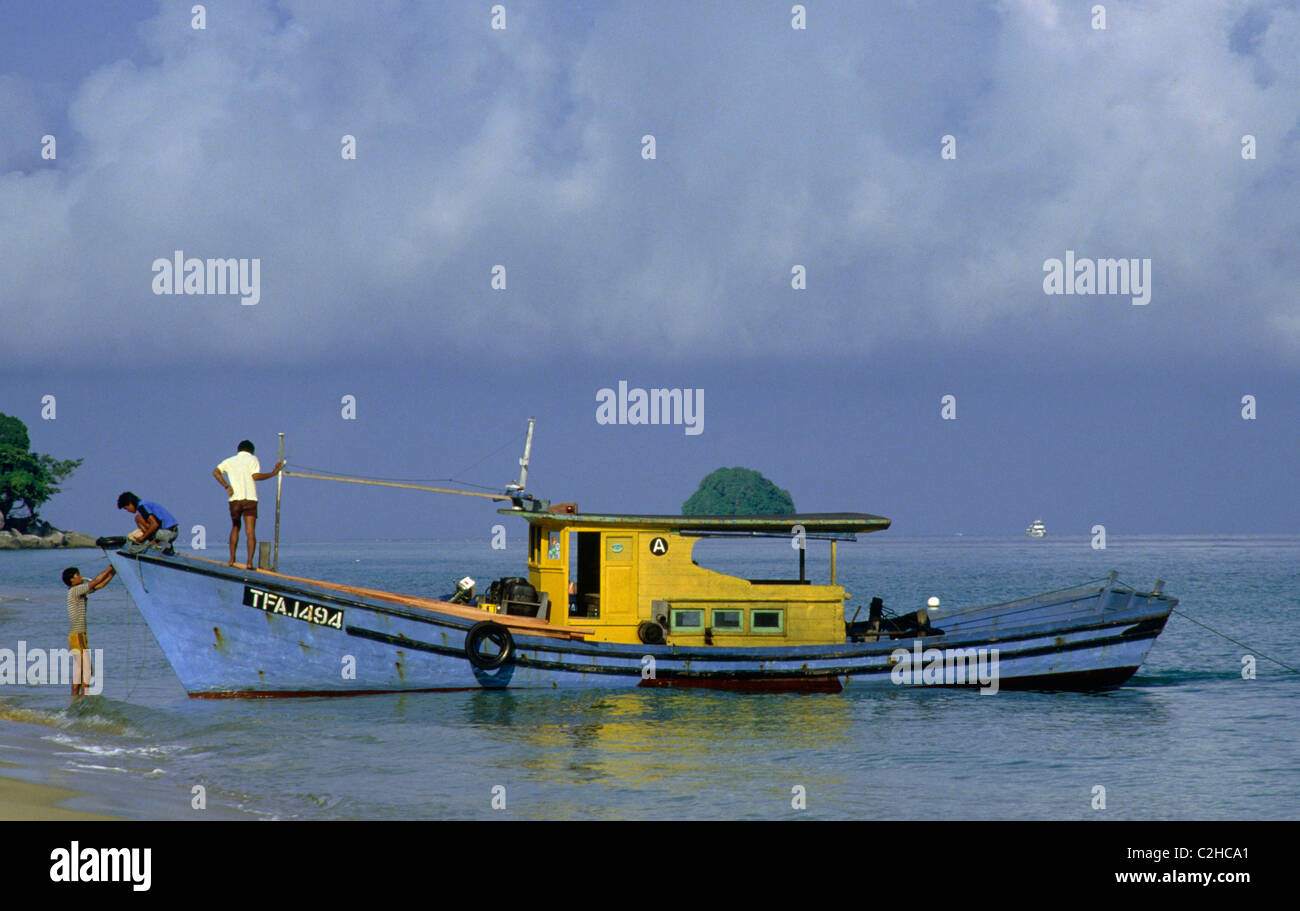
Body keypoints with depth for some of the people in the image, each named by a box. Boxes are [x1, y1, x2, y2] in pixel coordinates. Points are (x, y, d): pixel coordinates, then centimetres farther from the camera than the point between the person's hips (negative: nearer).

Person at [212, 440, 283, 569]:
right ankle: (250, 562, -15)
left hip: (235, 499, 3)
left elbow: (216, 472, 2)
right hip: (250, 499, -3)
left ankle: (232, 560, 13)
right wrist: (273, 473, -3)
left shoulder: (230, 461, 14)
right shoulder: (253, 459, 5)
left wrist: (227, 486, 0)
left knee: (235, 528, 21)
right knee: (250, 532, -4)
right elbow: (256, 476, -10)